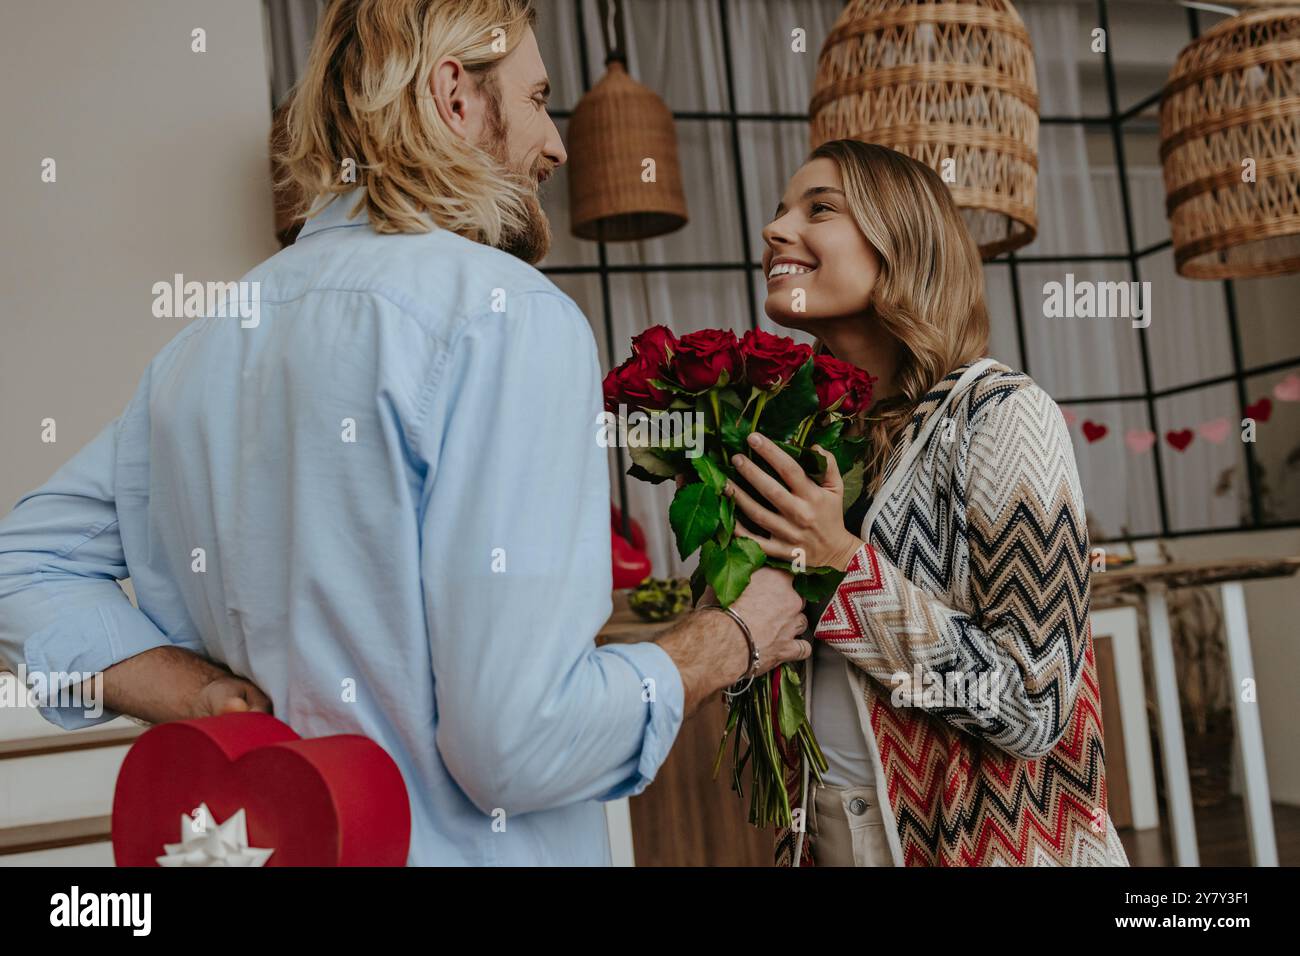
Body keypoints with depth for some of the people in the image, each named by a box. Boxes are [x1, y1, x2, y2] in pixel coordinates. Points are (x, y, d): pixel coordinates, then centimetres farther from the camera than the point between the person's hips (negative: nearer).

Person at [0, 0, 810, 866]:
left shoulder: (206, 339, 3)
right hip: (457, 843, -7)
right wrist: (731, 640, -10)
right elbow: (521, 743, -26)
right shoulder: (512, 315, -21)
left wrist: (210, 699, -2)